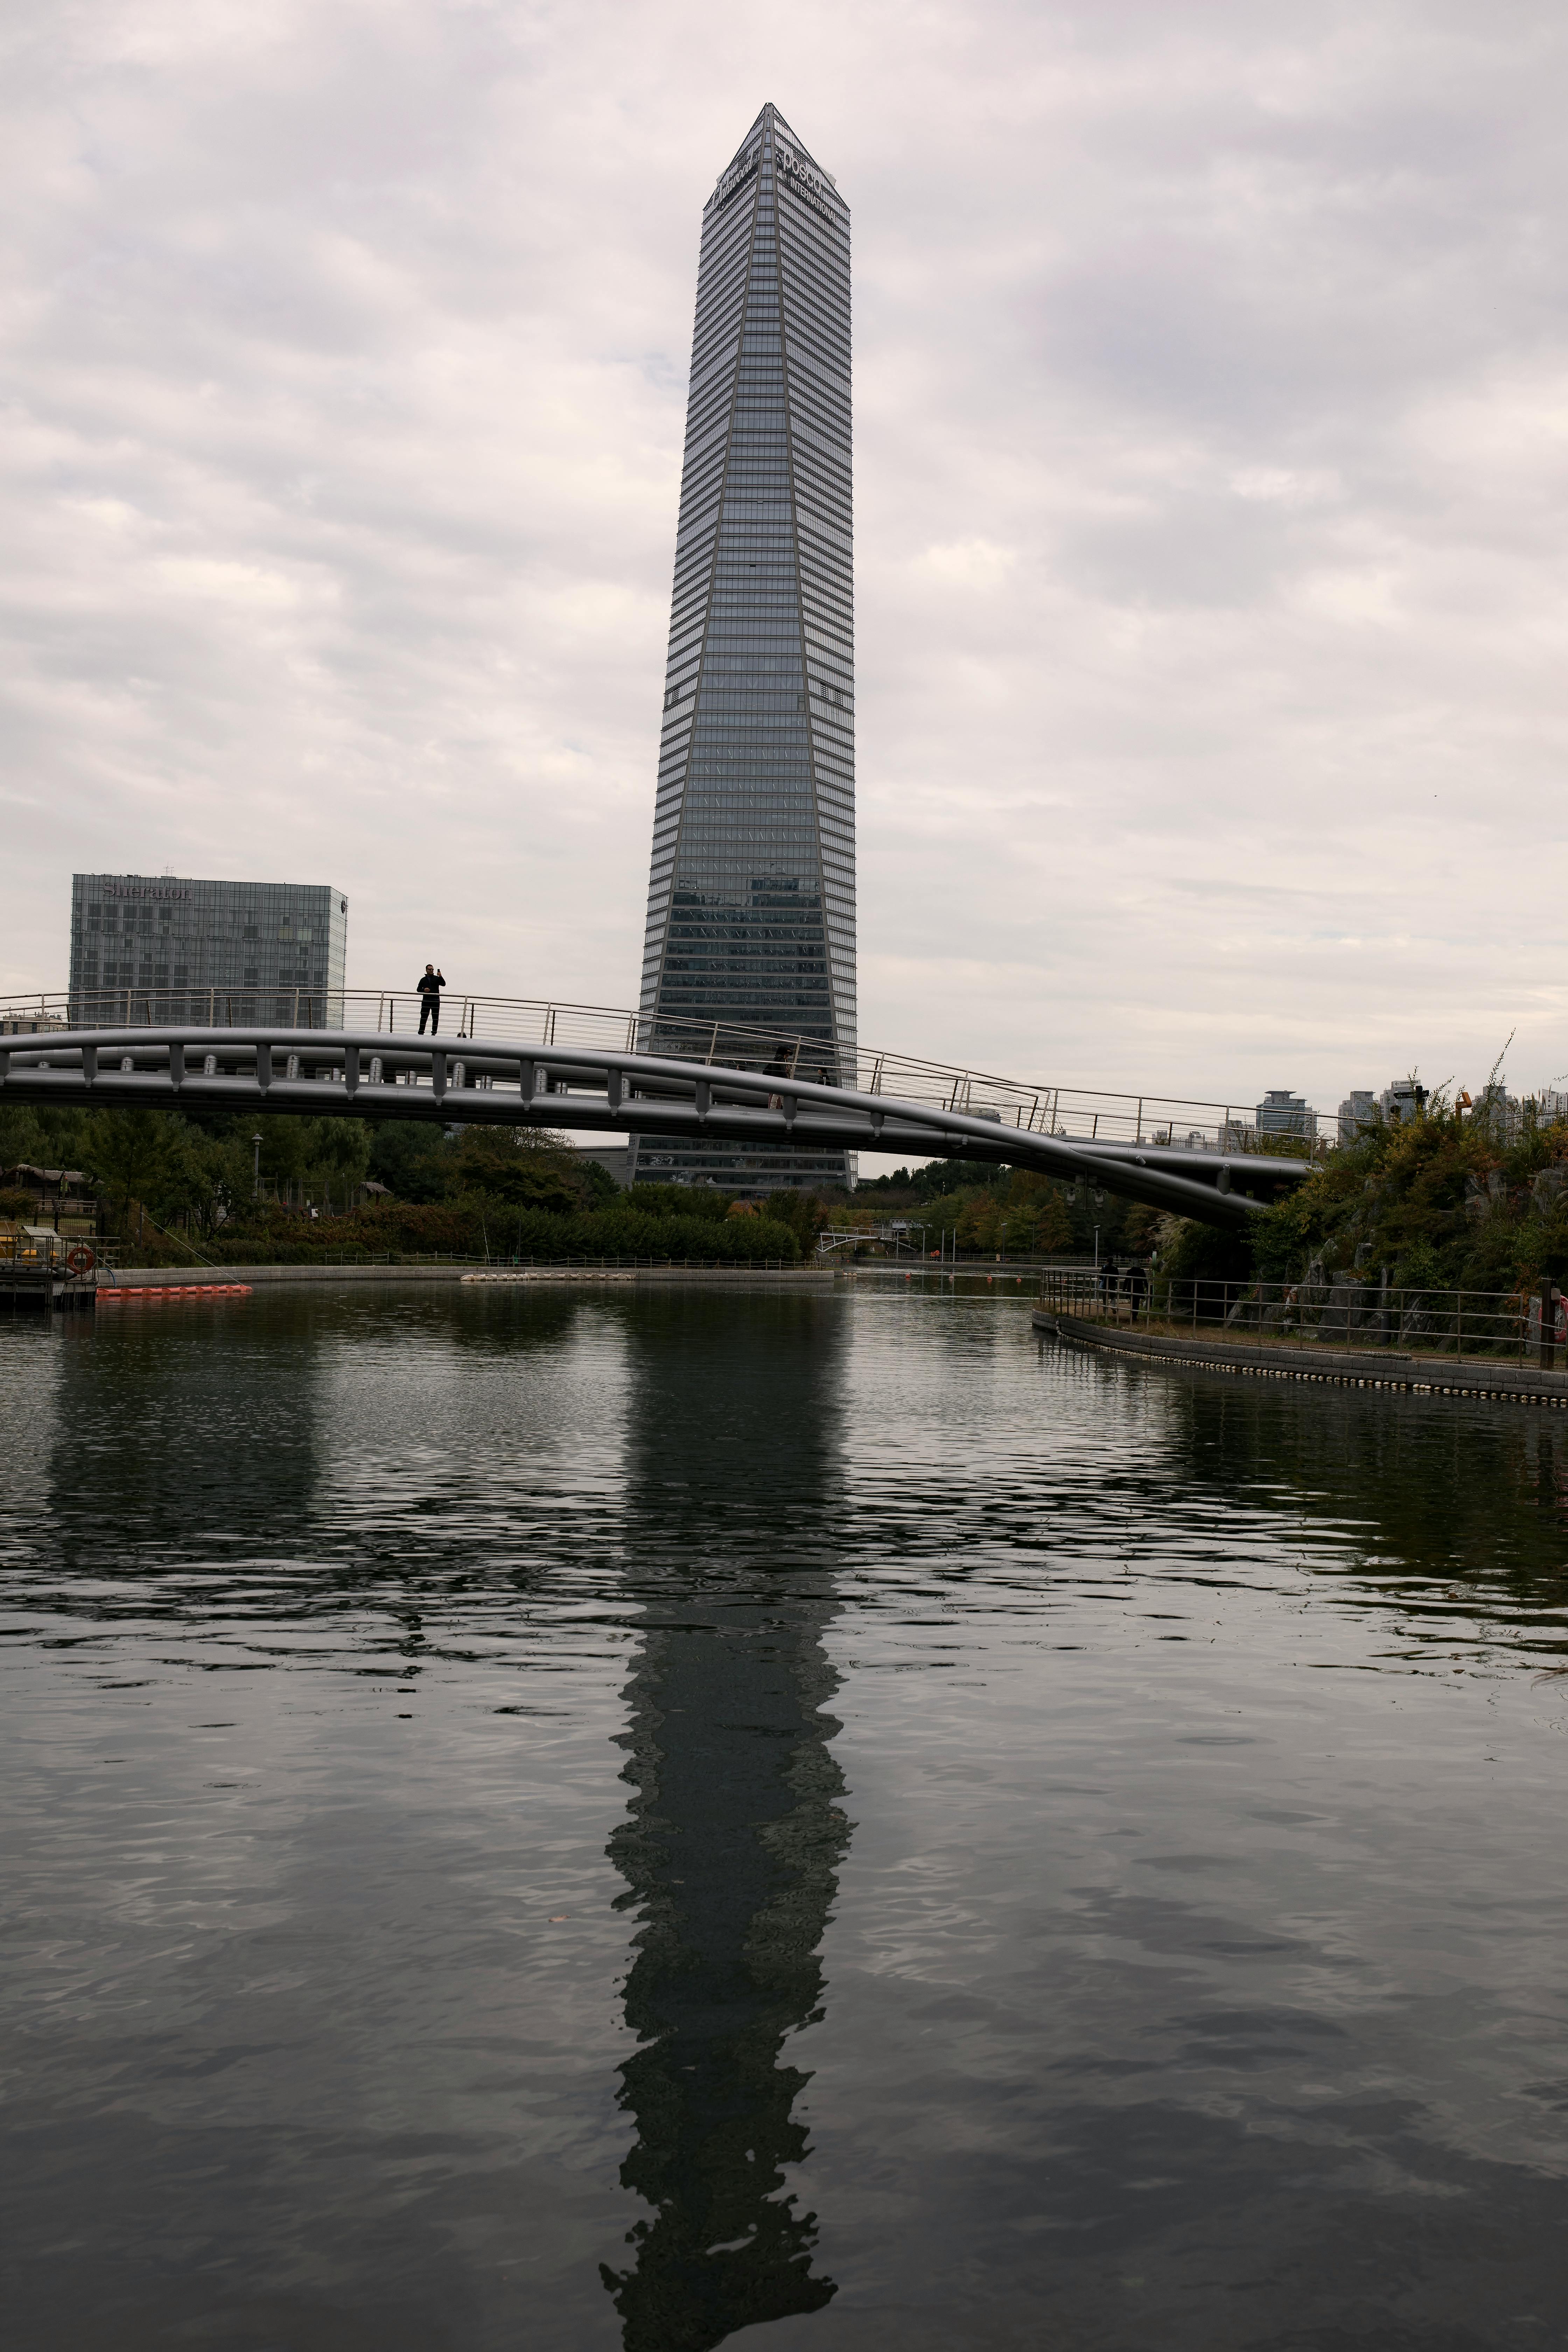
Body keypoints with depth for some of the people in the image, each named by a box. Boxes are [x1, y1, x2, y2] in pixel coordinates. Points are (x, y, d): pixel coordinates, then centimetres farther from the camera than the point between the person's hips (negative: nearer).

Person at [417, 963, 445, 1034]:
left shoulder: (437, 978, 10)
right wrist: (424, 990, -9)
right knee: (424, 1017, 1)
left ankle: (434, 1033, 1)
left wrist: (441, 977, -21)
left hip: (436, 1001, -1)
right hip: (426, 1001, 1)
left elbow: (444, 984, -6)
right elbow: (419, 989, 13)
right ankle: (421, 1032, 4)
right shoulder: (423, 980, 15)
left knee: (436, 1018, -2)